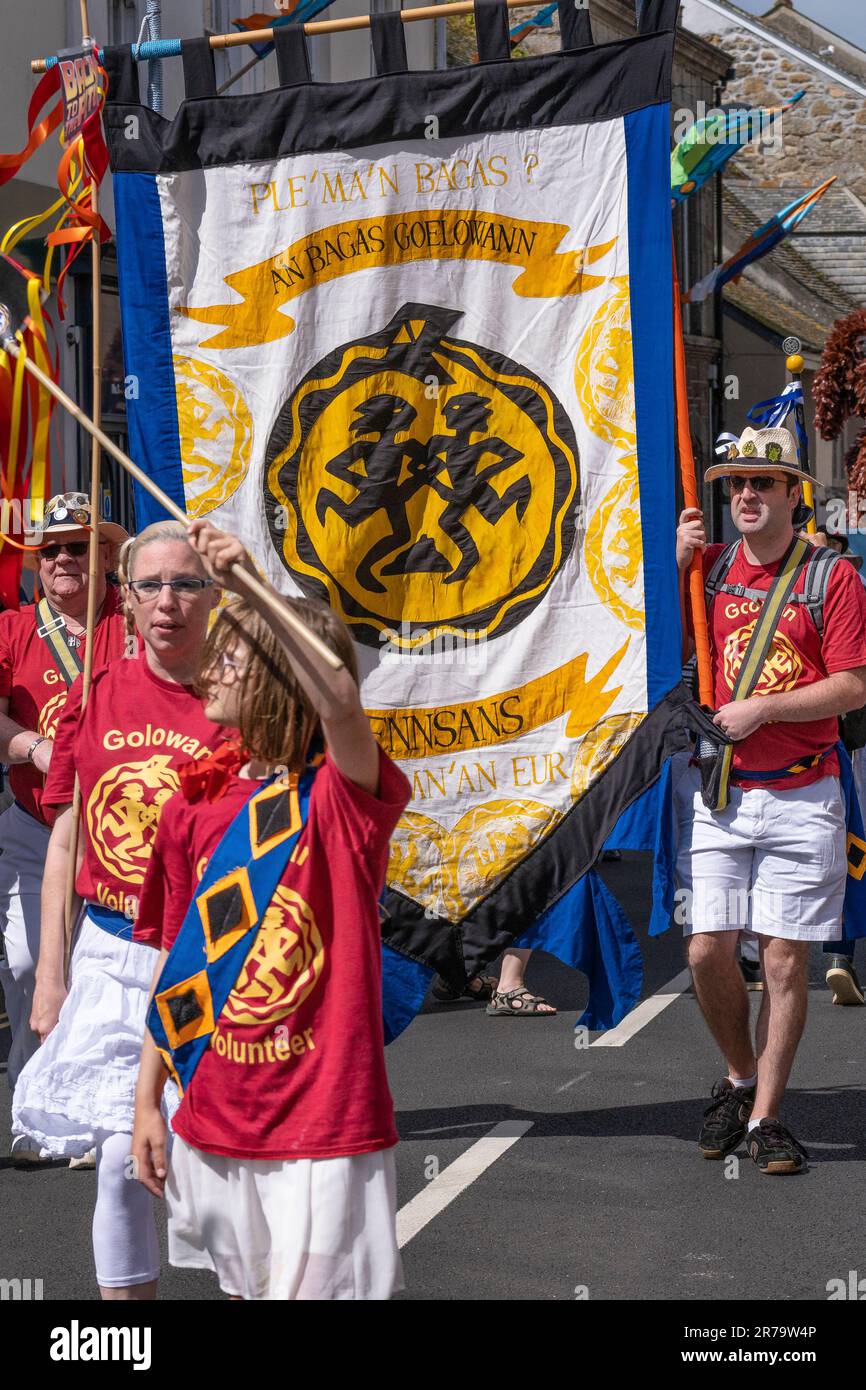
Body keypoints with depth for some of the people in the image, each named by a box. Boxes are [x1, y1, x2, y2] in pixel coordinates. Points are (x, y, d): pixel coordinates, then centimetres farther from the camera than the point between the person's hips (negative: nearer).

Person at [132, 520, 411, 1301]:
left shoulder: (344, 795, -11)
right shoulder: (196, 807, 4)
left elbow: (340, 701, -34)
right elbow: (174, 961, 9)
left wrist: (252, 588, -40)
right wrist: (149, 1100, 8)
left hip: (325, 1120, -5)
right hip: (215, 1117, 6)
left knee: (318, 1285, -3)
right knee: (243, 1287, 19)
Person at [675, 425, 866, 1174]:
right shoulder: (711, 566, 10)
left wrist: (762, 707, -14)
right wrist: (678, 564, 1)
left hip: (800, 798, -3)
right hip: (715, 793, 3)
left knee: (786, 960, 0)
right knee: (708, 951, -3)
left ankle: (766, 1116, 9)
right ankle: (739, 1078, 22)